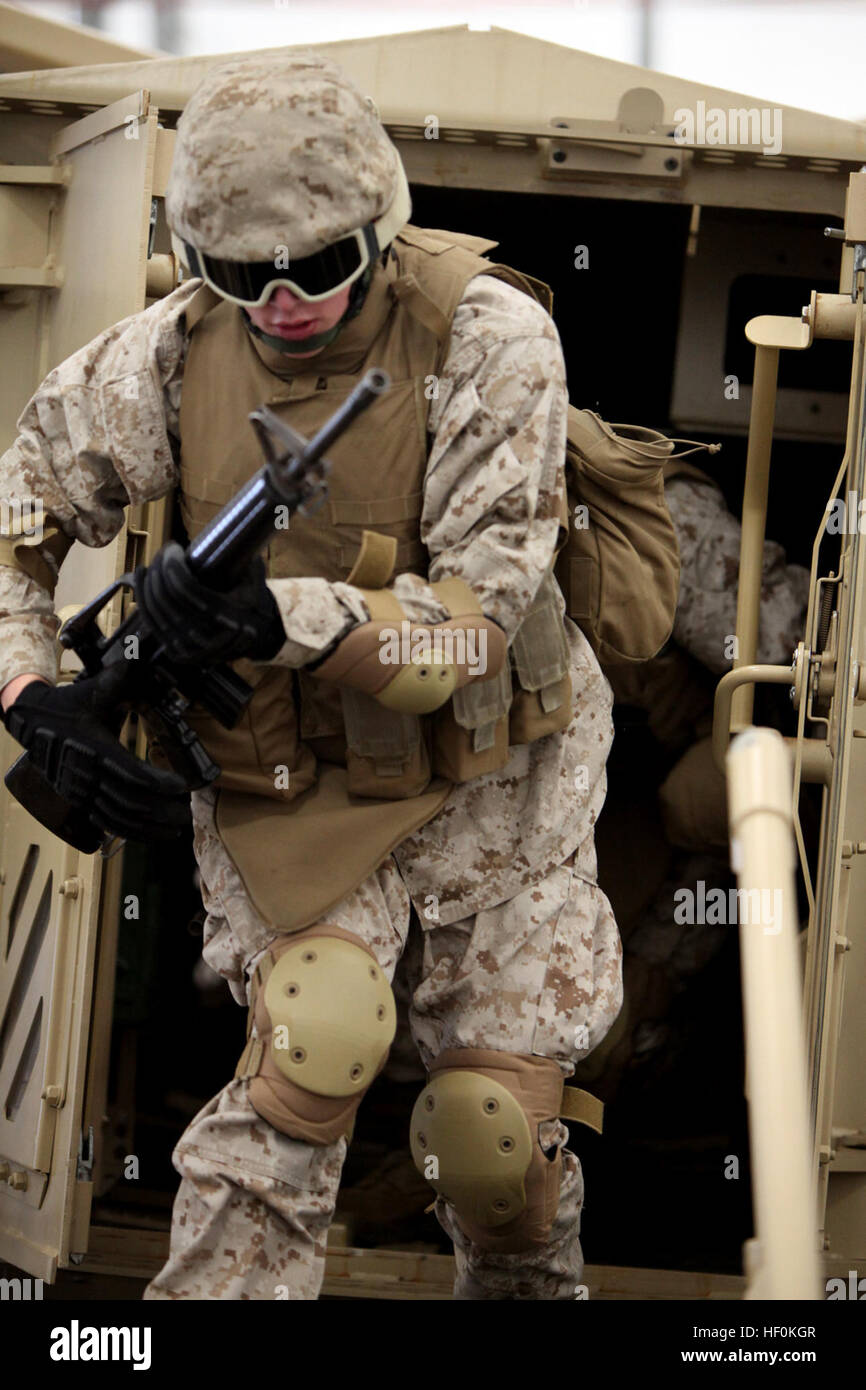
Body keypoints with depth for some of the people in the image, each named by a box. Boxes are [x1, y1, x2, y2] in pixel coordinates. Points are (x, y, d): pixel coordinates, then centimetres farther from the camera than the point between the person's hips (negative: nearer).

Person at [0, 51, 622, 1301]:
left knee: (494, 1129, 1)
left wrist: (281, 619, -42)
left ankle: (523, 1289, 33)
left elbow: (478, 617, -26)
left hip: (484, 783, -1)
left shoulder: (489, 337, -22)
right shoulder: (168, 356, -13)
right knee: (315, 1046, -25)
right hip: (285, 783, 1)